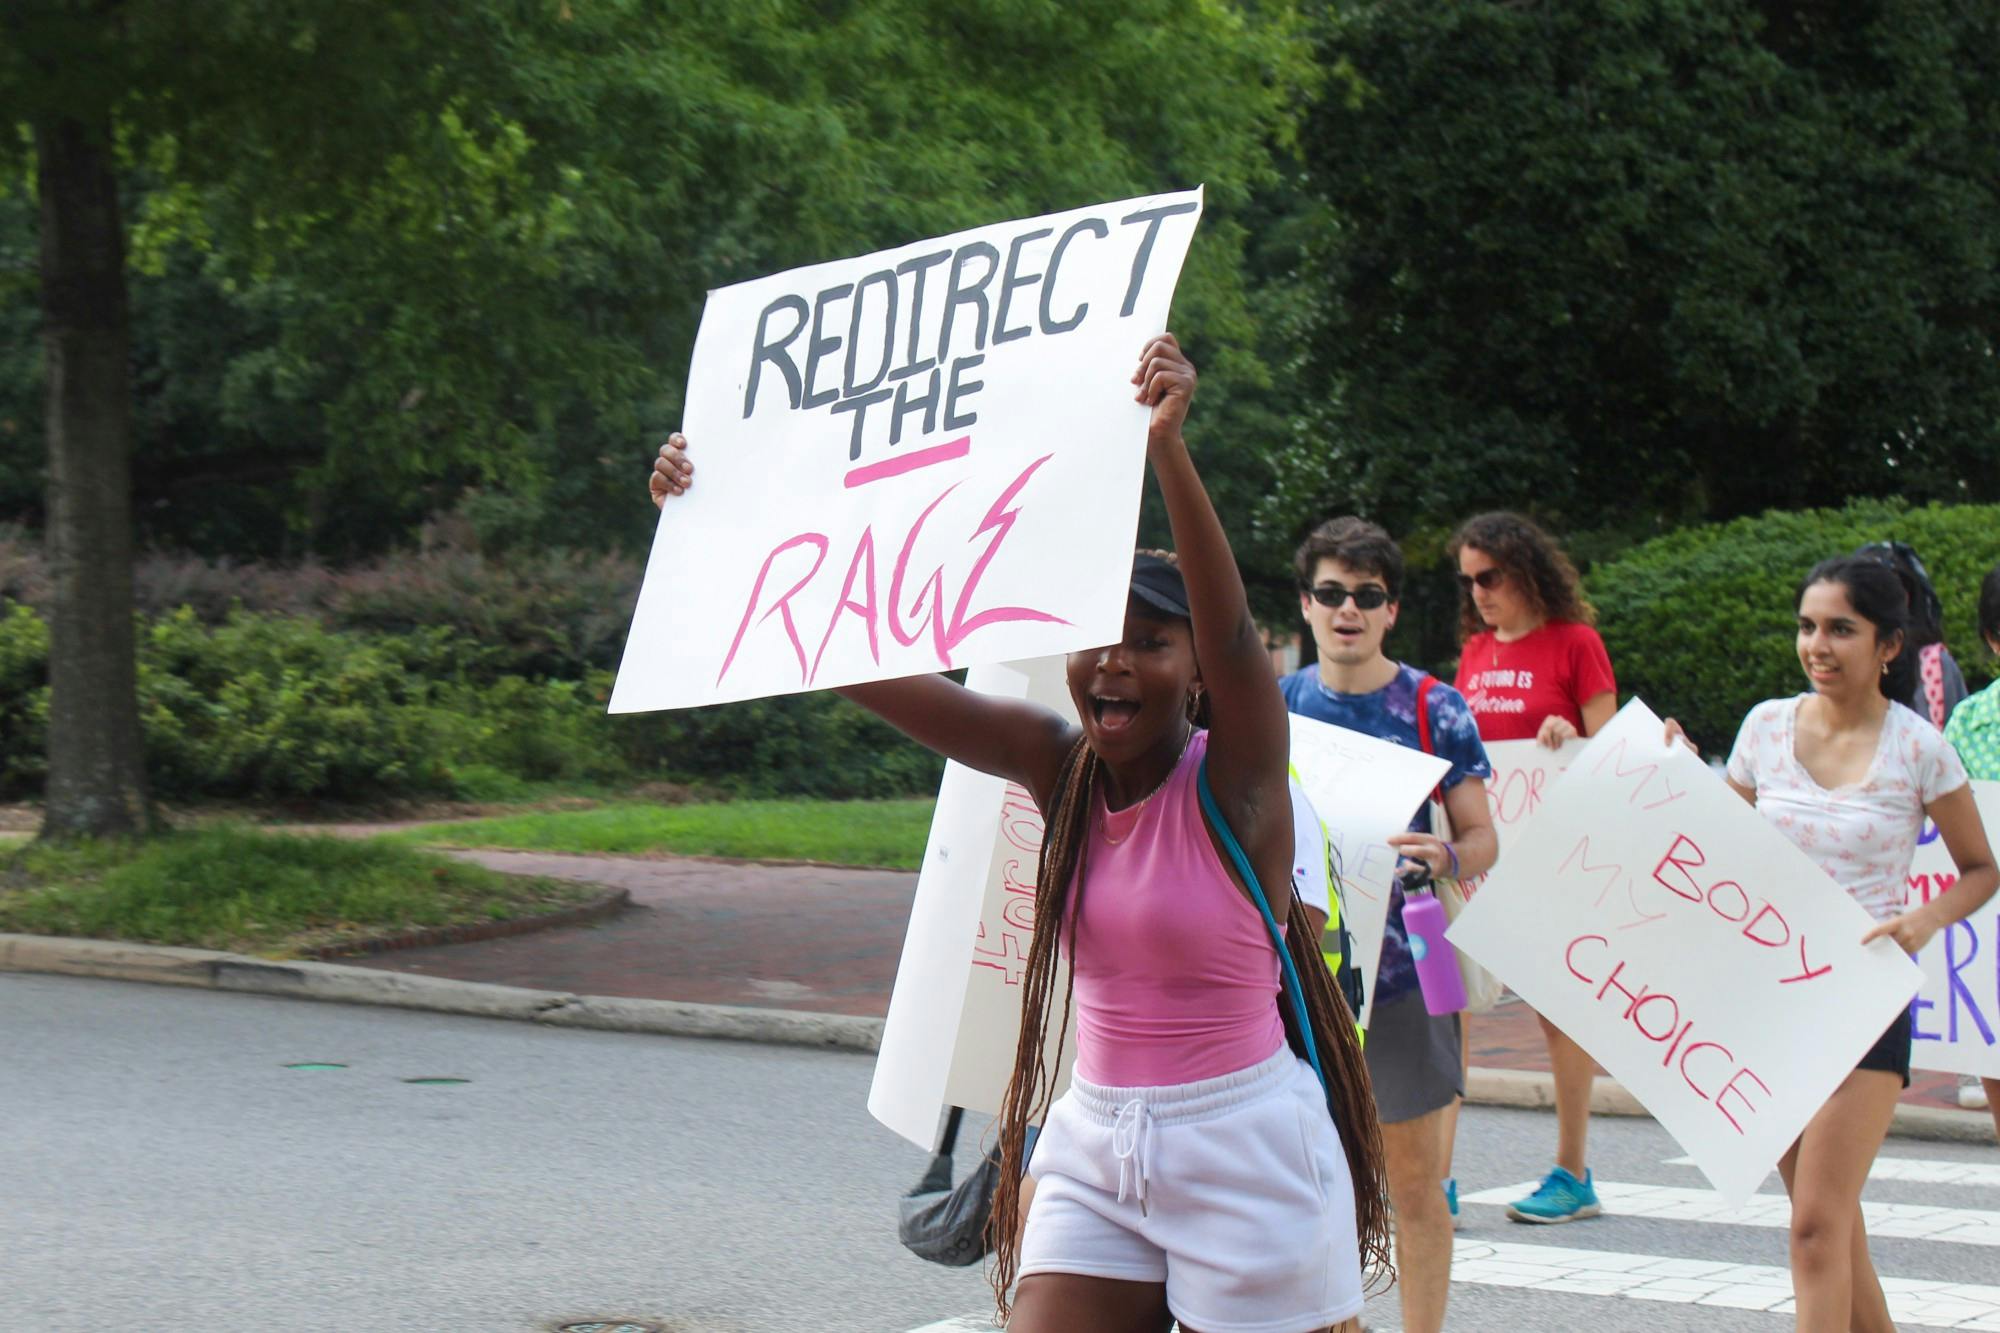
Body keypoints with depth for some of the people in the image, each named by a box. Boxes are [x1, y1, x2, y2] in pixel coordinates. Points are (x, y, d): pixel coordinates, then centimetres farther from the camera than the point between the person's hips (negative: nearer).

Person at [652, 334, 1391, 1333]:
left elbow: (1232, 626, -29)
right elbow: (871, 671, -1)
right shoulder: (1057, 765, 2)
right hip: (1096, 1147, 5)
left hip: (1242, 1152, -5)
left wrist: (1167, 449, -45)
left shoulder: (1232, 779, -10)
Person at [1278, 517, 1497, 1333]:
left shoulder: (1432, 708, -1)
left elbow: (1483, 838, -2)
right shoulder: (1277, 706, 6)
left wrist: (1448, 859, -22)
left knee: (1412, 1178, 2)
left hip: (1400, 966, -2)